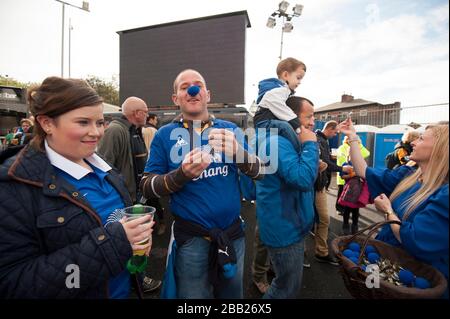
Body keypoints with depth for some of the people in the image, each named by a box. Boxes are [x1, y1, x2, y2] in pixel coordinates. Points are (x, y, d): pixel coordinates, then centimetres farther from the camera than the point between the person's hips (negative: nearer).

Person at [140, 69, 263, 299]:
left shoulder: (230, 129, -1)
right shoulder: (165, 135, -6)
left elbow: (259, 172, -4)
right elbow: (147, 188, -7)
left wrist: (237, 151, -26)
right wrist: (182, 174, -26)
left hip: (233, 232, 3)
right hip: (191, 237, -2)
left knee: (232, 295, 25)